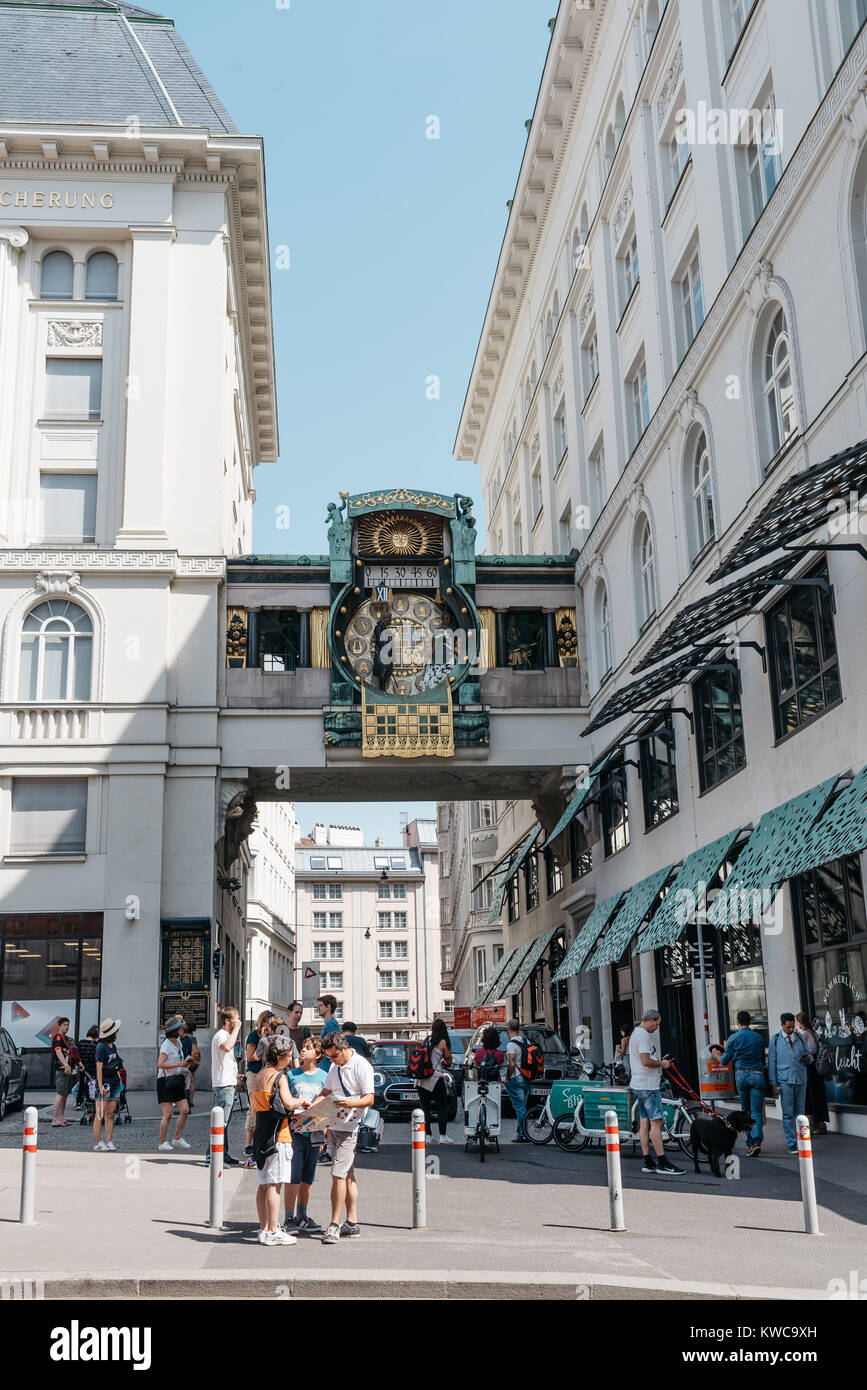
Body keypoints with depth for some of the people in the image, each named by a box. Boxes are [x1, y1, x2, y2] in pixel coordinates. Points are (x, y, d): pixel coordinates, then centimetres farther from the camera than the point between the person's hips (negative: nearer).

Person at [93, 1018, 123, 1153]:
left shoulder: (113, 1046, 13)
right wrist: (100, 1086, -17)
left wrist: (119, 1076, 14)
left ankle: (108, 1143, 6)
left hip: (115, 1083, 8)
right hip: (104, 1083, -8)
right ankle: (98, 1144, -1)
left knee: (110, 1114, 5)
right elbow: (99, 1068, -13)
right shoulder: (101, 1047, -10)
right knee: (100, 1114, -4)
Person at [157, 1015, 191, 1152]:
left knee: (185, 1110, 1)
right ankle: (162, 1143, 1)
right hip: (165, 1081, -8)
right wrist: (178, 1064, -27)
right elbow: (160, 1064, -24)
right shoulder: (166, 1045, -13)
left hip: (176, 1081, 8)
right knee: (167, 1114, -7)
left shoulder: (178, 1042, 12)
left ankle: (177, 1139, 11)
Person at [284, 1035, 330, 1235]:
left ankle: (302, 1217, 20)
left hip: (313, 1132, 2)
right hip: (293, 1130, -2)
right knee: (293, 1175, -6)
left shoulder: (324, 1077, 6)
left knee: (308, 1177, 9)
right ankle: (290, 1218, 2)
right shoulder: (292, 1075, 5)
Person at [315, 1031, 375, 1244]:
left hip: (349, 1127, -8)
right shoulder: (335, 1067, 14)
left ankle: (334, 1225, -9)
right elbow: (326, 1093, 21)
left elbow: (369, 1099, -14)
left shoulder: (362, 1065, -11)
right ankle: (352, 1223, 15)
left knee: (338, 1175, -12)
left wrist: (351, 1103, -31)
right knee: (348, 1175, 11)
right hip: (333, 1126, 8)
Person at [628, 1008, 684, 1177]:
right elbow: (646, 1061, -23)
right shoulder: (643, 1035, -15)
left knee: (644, 1122, 9)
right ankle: (662, 1163, -9)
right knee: (656, 1122, -9)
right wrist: (662, 1064, -8)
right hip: (648, 1085, -11)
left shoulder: (636, 1033, 19)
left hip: (639, 1085, 11)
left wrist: (660, 1061, 17)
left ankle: (648, 1163, 11)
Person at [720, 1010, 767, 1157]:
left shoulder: (734, 1038, 0)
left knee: (746, 1111, 11)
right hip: (757, 1074, 1)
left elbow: (725, 1061, 2)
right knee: (757, 1111, -3)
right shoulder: (759, 1037, 6)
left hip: (741, 1075, 0)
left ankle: (750, 1143, 10)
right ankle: (757, 1141, -20)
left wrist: (720, 1055, 24)